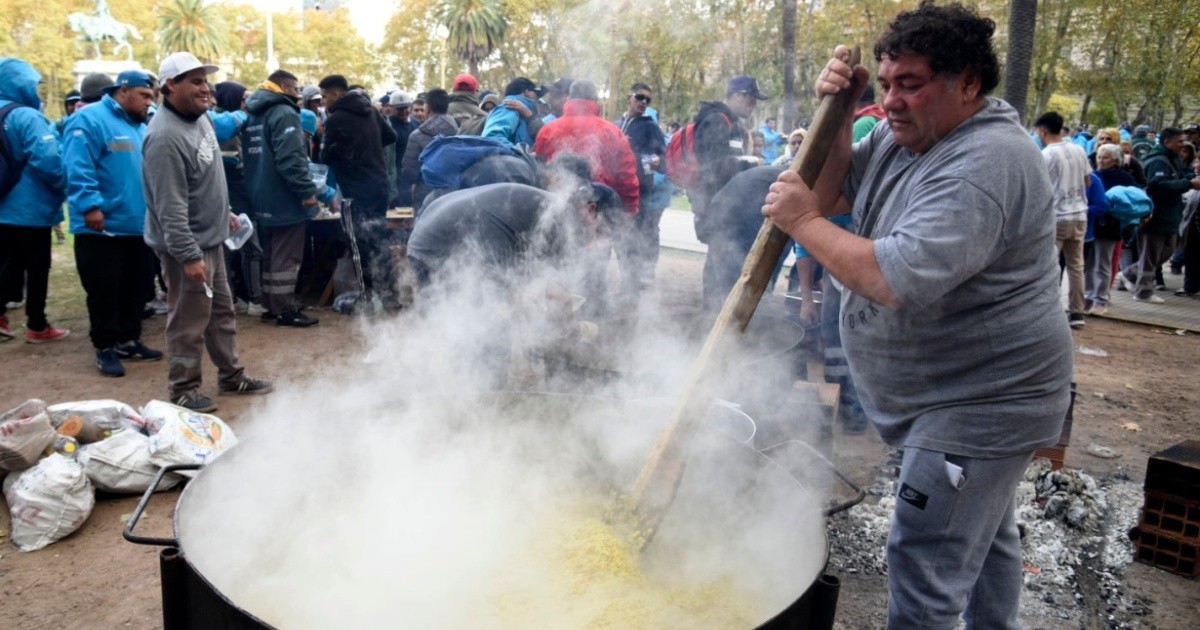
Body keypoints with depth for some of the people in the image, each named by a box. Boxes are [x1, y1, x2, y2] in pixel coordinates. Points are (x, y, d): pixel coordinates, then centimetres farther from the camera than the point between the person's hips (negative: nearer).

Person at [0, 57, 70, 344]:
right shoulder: (26, 117, -19)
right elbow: (48, 160, -25)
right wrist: (63, 186, -8)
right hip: (30, 208, -8)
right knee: (37, 266, 3)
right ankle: (37, 326, 11)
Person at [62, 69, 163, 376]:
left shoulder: (141, 128, 17)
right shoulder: (90, 120, -10)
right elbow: (78, 169, -20)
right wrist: (90, 205, -27)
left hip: (139, 225, 8)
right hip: (103, 228, -8)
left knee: (137, 287, 14)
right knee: (104, 290, 1)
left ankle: (128, 340, 27)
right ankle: (105, 347, 12)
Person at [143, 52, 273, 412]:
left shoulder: (200, 117, 7)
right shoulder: (166, 137, -23)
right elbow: (171, 206, -26)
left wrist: (224, 213, 24)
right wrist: (188, 255, -27)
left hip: (210, 237, 10)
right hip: (187, 245, -10)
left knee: (222, 310, 17)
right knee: (189, 320, 0)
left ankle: (232, 376, 30)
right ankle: (182, 389, 15)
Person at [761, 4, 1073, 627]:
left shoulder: (983, 165, -27)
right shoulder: (901, 135, 2)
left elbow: (897, 281, -37)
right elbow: (831, 193, 6)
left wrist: (803, 221, -25)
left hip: (980, 404, -10)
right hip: (971, 393, 10)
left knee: (925, 566, -5)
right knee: (986, 535, 27)